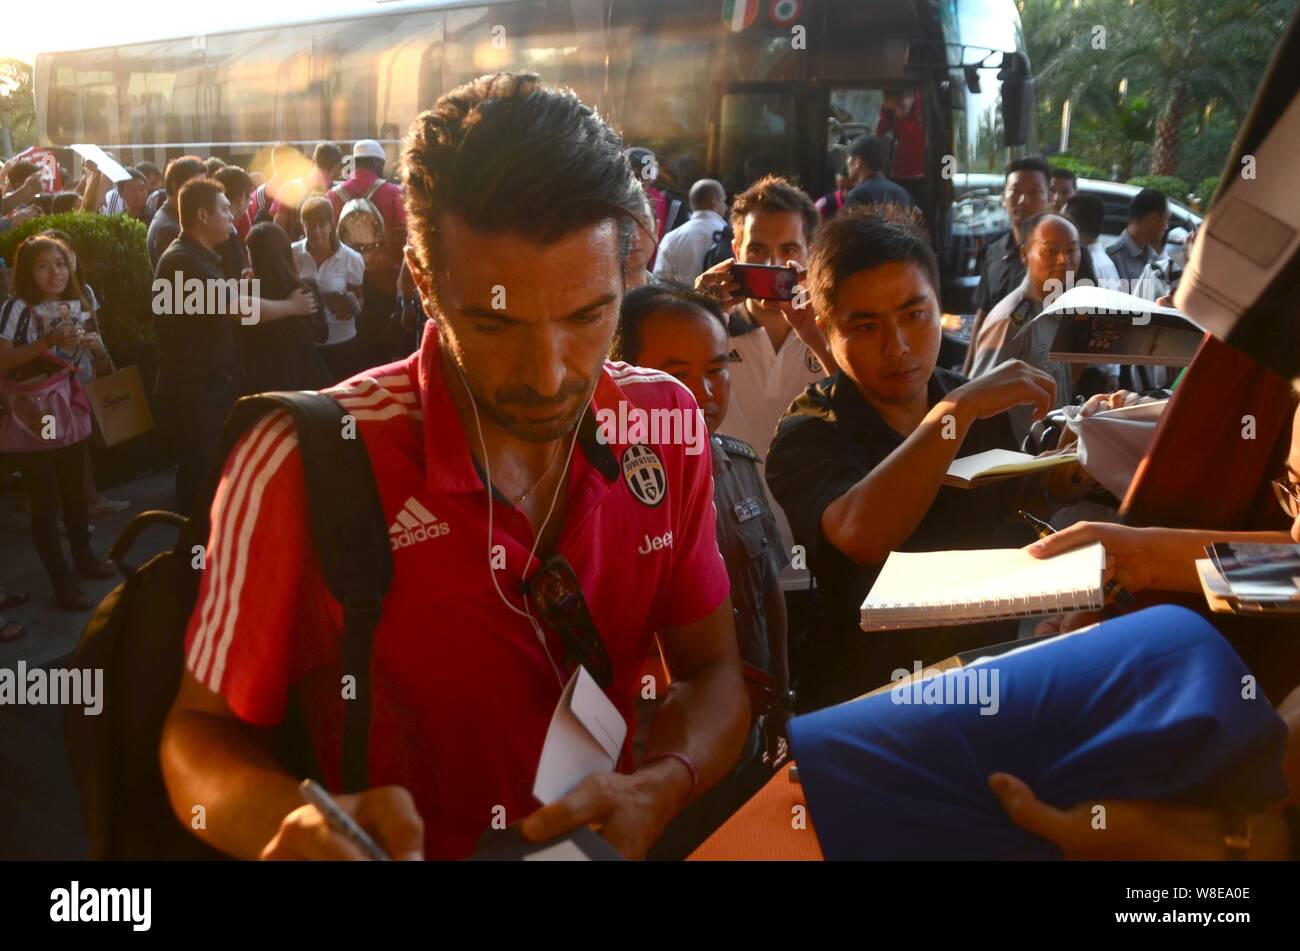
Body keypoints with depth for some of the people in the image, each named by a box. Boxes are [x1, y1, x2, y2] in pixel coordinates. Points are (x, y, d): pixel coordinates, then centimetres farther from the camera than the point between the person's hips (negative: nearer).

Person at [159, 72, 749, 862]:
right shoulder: (303, 465, -17)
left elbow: (713, 670, 1)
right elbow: (201, 732, -7)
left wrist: (656, 791, -18)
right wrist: (292, 817, -27)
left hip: (605, 842, 2)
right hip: (398, 843, -2)